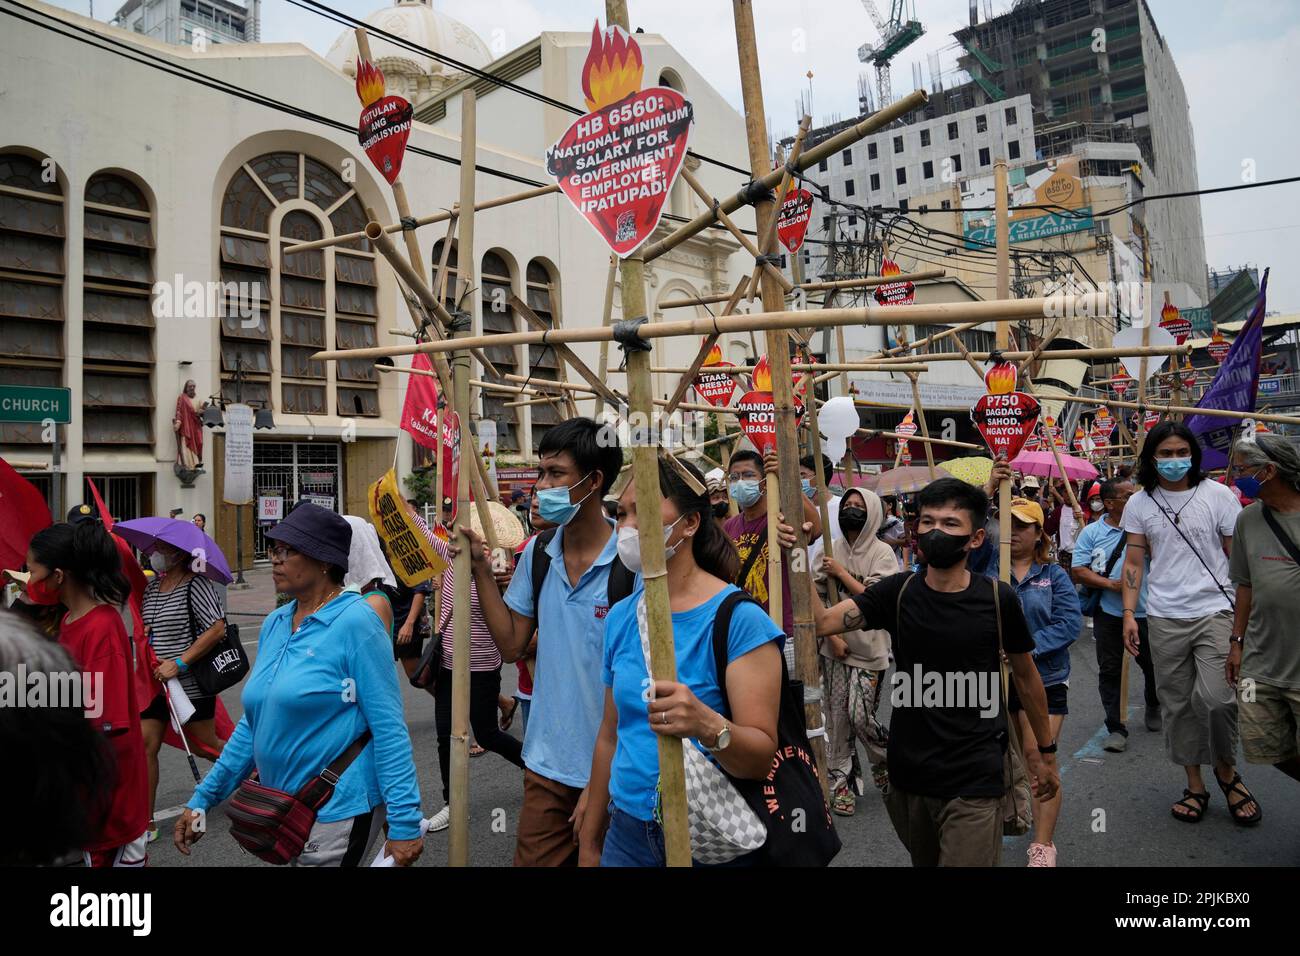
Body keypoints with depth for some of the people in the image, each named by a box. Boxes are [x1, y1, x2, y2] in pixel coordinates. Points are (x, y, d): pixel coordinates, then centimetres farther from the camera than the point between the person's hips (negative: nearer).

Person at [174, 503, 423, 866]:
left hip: (339, 810, -7)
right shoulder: (274, 624, 5)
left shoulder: (354, 622, -17)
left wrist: (404, 823, -20)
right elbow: (254, 723, 14)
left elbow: (388, 727, -19)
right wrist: (202, 798, 13)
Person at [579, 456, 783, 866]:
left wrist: (707, 726, -40)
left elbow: (763, 756, -21)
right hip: (627, 832, 5)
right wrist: (589, 841, 13)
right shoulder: (620, 617, 0)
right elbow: (610, 734, 9)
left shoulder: (738, 618, -17)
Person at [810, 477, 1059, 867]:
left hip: (974, 781, -3)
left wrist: (1046, 750, 15)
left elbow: (1026, 676, 6)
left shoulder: (997, 598, -8)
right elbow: (820, 621, -16)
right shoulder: (898, 592, -5)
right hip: (907, 773, 3)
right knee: (924, 861, 22)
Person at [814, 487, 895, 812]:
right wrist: (832, 635, -5)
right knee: (836, 715, 5)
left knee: (860, 716, -4)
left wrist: (841, 573, -12)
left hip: (869, 648, -3)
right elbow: (816, 597, 2)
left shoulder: (882, 553, -5)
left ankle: (886, 764, 25)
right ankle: (840, 780, 19)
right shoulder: (830, 549, 3)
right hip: (834, 646, 3)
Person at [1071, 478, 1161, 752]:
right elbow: (1078, 571, -6)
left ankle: (1153, 709, 45)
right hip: (1109, 614, -1)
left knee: (1153, 666, 16)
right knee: (1110, 671, 3)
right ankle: (1116, 728, 12)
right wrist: (1112, 584, -17)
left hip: (1144, 612, 1)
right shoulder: (1092, 532, -2)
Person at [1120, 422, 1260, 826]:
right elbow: (1134, 563, 6)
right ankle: (1195, 785, 24)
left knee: (1215, 698, -14)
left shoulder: (1217, 495, 0)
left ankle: (1227, 771, 15)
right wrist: (1129, 614, -2)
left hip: (1215, 613, -2)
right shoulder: (1139, 503, 5)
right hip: (1164, 619, 2)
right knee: (1177, 704, 8)